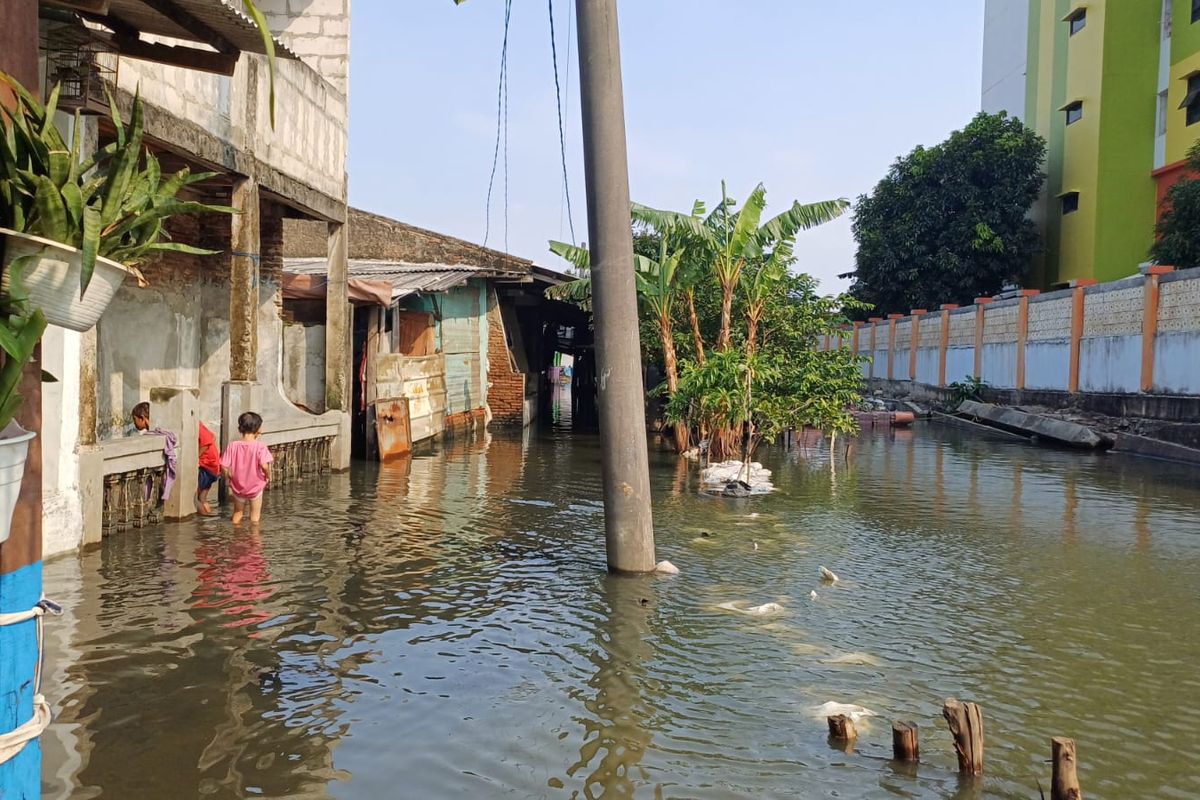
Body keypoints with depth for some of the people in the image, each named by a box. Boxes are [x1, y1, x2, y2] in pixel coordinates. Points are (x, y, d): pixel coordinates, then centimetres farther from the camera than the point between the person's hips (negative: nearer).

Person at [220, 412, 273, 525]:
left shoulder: (233, 446, -8)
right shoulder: (260, 446, -18)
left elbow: (224, 466, -9)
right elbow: (264, 465, -27)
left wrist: (229, 477, 8)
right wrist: (268, 475, -8)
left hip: (237, 486, 3)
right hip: (255, 486, -3)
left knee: (237, 514, 22)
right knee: (255, 516, 13)